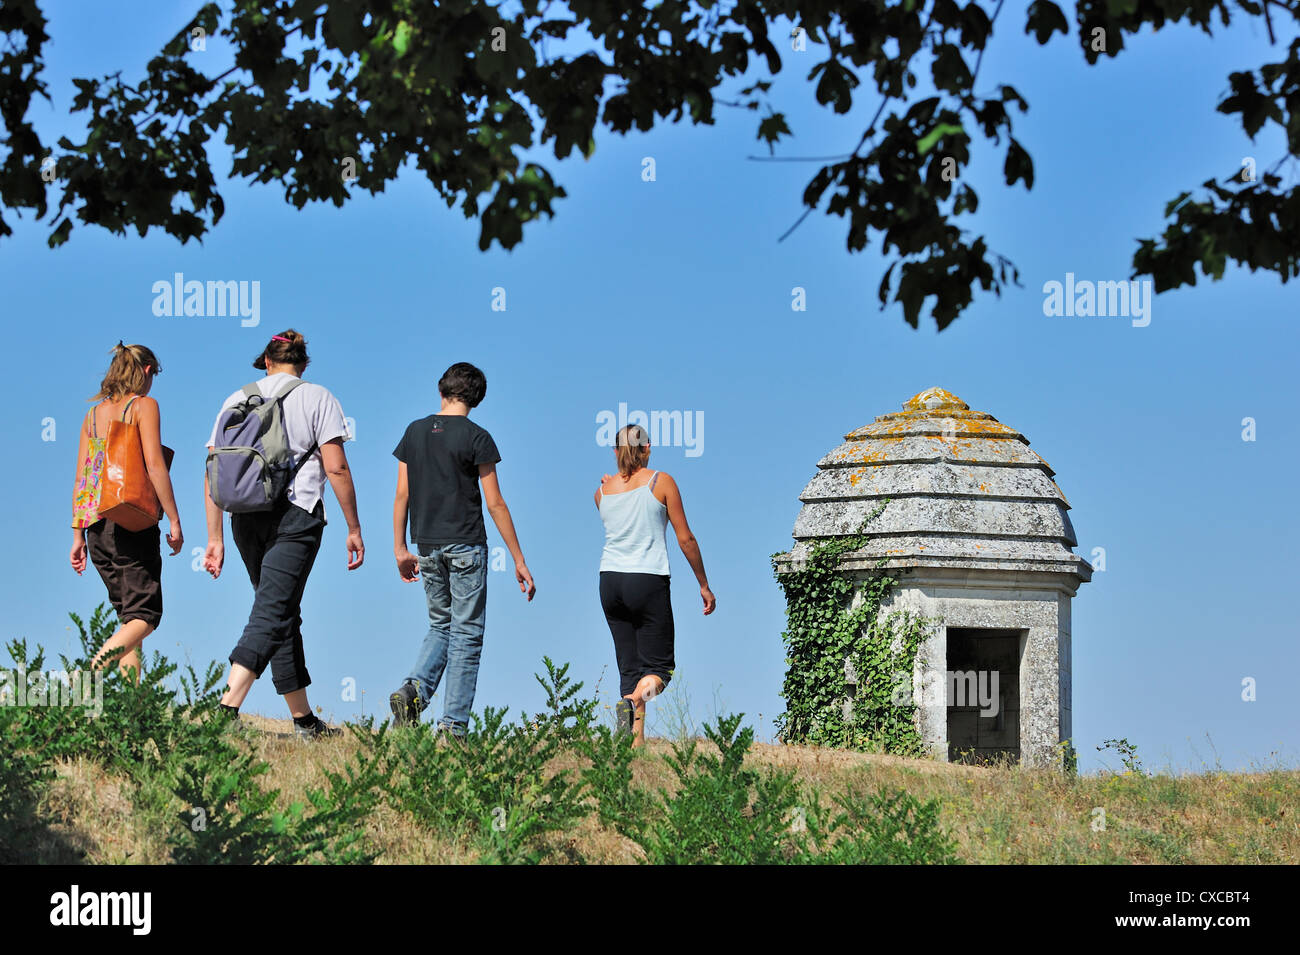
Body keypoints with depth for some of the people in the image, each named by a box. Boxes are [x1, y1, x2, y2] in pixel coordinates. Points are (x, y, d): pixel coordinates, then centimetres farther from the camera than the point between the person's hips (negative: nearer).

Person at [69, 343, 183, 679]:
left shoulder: (93, 414, 15)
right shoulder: (144, 406, -1)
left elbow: (80, 478, 12)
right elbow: (154, 465, -11)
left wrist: (78, 535, 14)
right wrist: (174, 520, -9)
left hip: (96, 524, 6)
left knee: (130, 616, 14)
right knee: (145, 615, -5)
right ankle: (91, 675, -28)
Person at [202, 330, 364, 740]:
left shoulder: (238, 400, 12)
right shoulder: (317, 398, 3)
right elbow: (336, 468, -6)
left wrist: (215, 538, 10)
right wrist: (354, 529, 0)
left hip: (246, 518, 4)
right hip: (296, 514, -4)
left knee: (283, 613, 15)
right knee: (272, 613, -10)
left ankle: (303, 719, 21)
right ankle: (227, 707, -27)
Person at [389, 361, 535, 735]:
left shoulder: (415, 432, 6)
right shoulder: (476, 438, -7)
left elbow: (402, 495, 7)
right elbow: (495, 503, -8)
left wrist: (400, 548, 15)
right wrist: (519, 560, -4)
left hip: (427, 546, 5)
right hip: (466, 545, -5)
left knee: (441, 625, 19)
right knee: (466, 633, 2)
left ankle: (414, 688, -6)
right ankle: (453, 724, -1)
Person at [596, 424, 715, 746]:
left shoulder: (603, 491, 7)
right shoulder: (661, 482, -3)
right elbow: (686, 539, -2)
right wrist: (704, 585, 6)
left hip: (611, 581, 4)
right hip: (648, 582, -4)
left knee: (629, 666, 9)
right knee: (658, 666, 2)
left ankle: (637, 741, 0)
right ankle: (633, 701, -30)